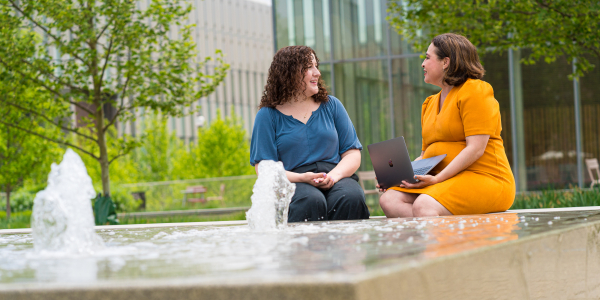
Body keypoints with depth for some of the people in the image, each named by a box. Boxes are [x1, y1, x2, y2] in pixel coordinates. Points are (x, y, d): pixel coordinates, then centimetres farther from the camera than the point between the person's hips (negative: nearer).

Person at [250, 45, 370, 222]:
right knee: (311, 201, -38)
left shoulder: (331, 105, 18)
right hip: (293, 181, -2)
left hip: (337, 178, 2)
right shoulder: (268, 115, 9)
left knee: (351, 198, -33)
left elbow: (352, 154, 12)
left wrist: (335, 175, -11)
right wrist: (302, 178, -17)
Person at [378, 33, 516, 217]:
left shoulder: (474, 91, -4)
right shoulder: (430, 103, 23)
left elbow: (476, 148, -15)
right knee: (388, 200, -19)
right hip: (441, 180, 9)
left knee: (423, 206, -35)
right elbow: (426, 155, 23)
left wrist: (437, 178, -21)